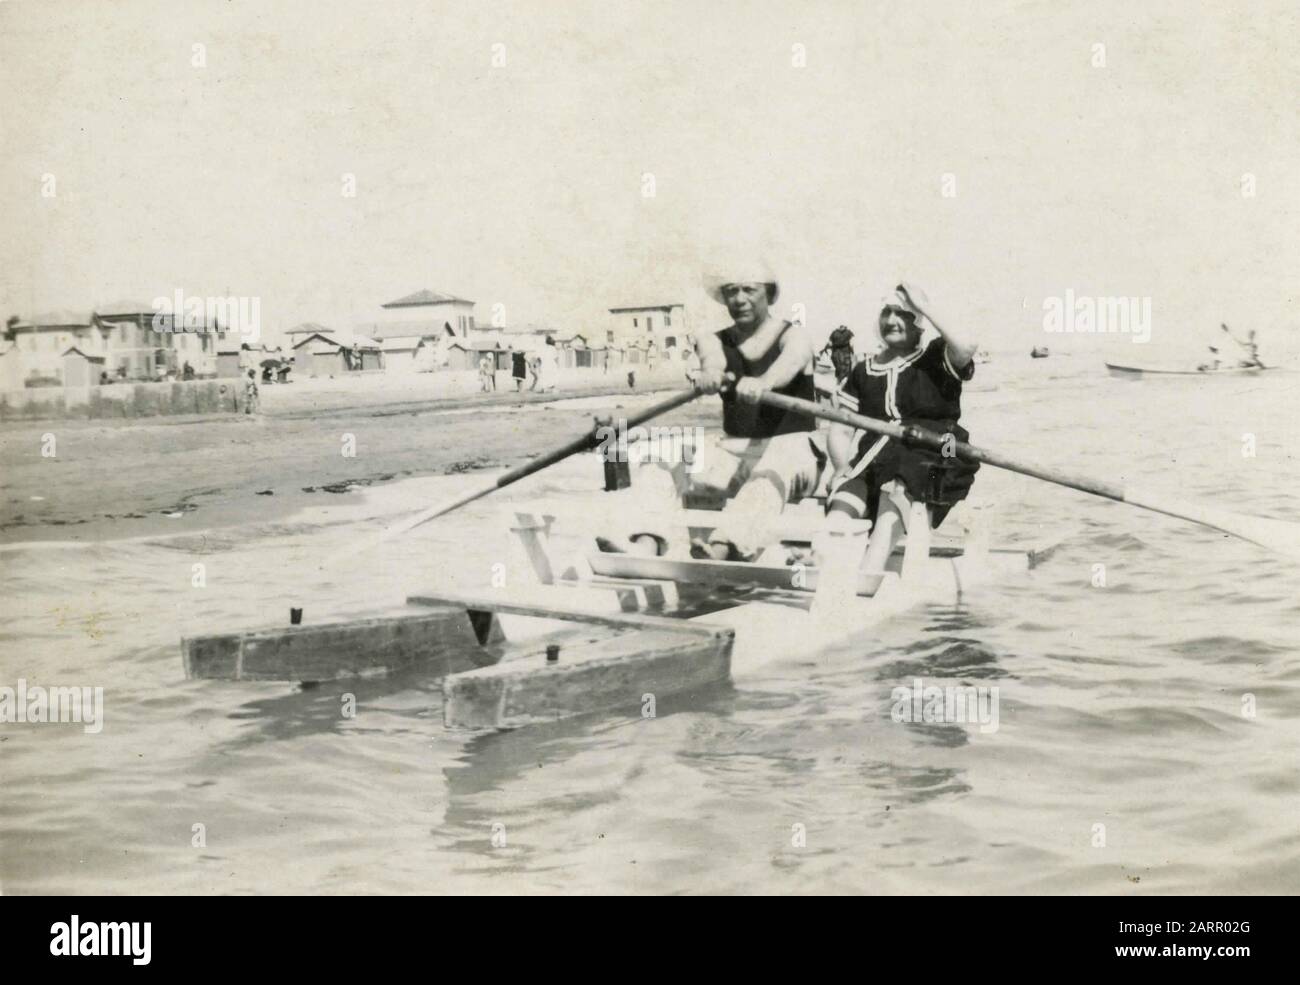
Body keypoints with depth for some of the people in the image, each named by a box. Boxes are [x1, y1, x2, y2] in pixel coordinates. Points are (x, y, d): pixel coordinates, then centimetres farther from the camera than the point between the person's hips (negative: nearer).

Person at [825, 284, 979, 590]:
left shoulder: (935, 361, 11)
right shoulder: (863, 373, 21)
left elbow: (967, 347, -13)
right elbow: (840, 430, 19)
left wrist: (925, 307, -4)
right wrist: (843, 467, -3)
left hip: (930, 468, -4)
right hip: (873, 463, 4)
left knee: (897, 489, -36)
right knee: (844, 497, -27)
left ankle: (871, 570, -56)